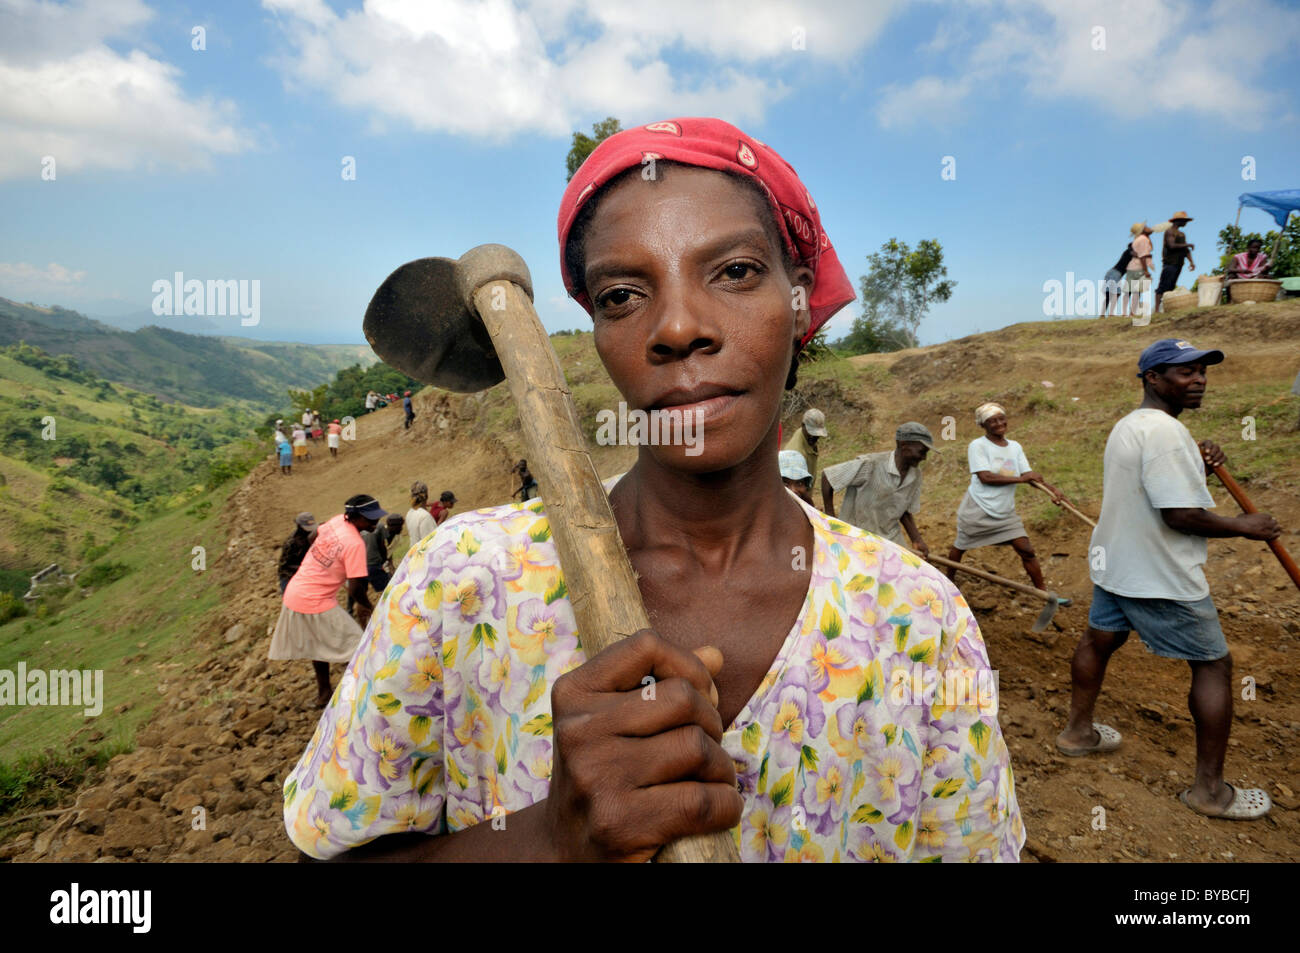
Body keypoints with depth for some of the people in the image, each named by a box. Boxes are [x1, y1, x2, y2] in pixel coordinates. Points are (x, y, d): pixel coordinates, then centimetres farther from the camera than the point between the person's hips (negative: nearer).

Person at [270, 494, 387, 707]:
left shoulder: (336, 521, -1)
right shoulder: (355, 544, -23)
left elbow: (314, 534, 21)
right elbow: (355, 589, -23)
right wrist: (368, 607, -5)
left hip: (294, 593, 9)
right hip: (316, 603, -9)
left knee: (319, 644, 25)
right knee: (356, 646, 0)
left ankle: (323, 694, 39)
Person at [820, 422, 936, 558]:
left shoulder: (915, 475, -1)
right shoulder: (871, 465, -22)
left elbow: (905, 511, 11)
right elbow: (827, 476, -15)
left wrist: (917, 540, -3)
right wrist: (830, 519, -11)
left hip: (891, 540, 6)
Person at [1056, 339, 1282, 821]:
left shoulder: (1127, 425, 9)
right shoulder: (1164, 430, -23)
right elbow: (1181, 515, -27)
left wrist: (1197, 466, 2)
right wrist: (1244, 526, -13)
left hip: (1114, 564, 10)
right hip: (1160, 580, -10)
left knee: (1099, 640, 21)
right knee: (1214, 665, 3)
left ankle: (1078, 731, 39)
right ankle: (1209, 789, 13)